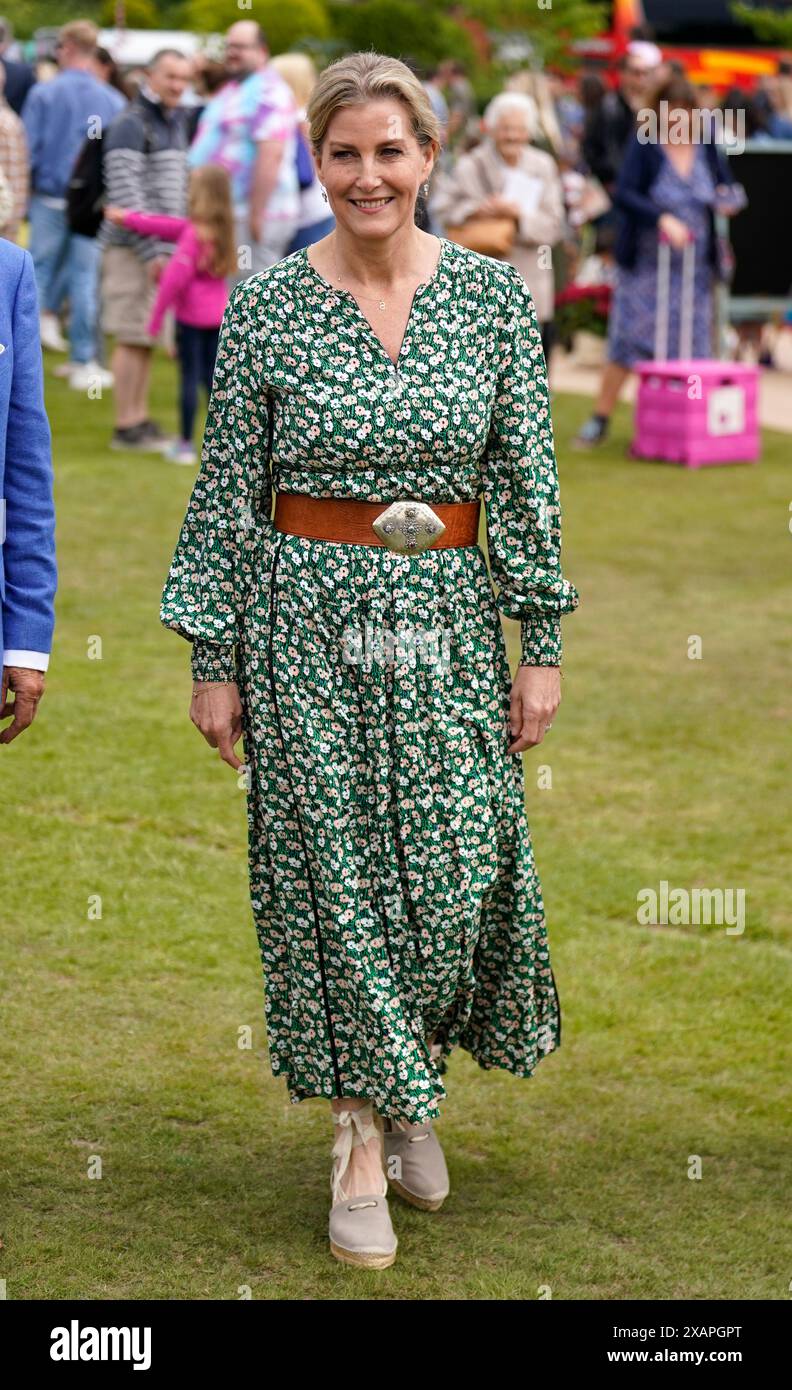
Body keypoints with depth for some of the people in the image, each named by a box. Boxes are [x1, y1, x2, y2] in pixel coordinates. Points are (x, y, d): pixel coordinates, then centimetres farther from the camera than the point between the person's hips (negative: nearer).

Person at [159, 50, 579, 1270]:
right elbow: (226, 492, 0)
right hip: (308, 614, -1)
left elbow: (529, 481, 3)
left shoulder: (492, 295, 0)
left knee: (456, 871, 3)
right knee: (333, 875, 1)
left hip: (450, 617, 2)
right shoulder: (265, 306, -4)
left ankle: (413, 1083, 30)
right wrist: (212, 659, -1)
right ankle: (363, 1136, 12)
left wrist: (543, 644, 0)